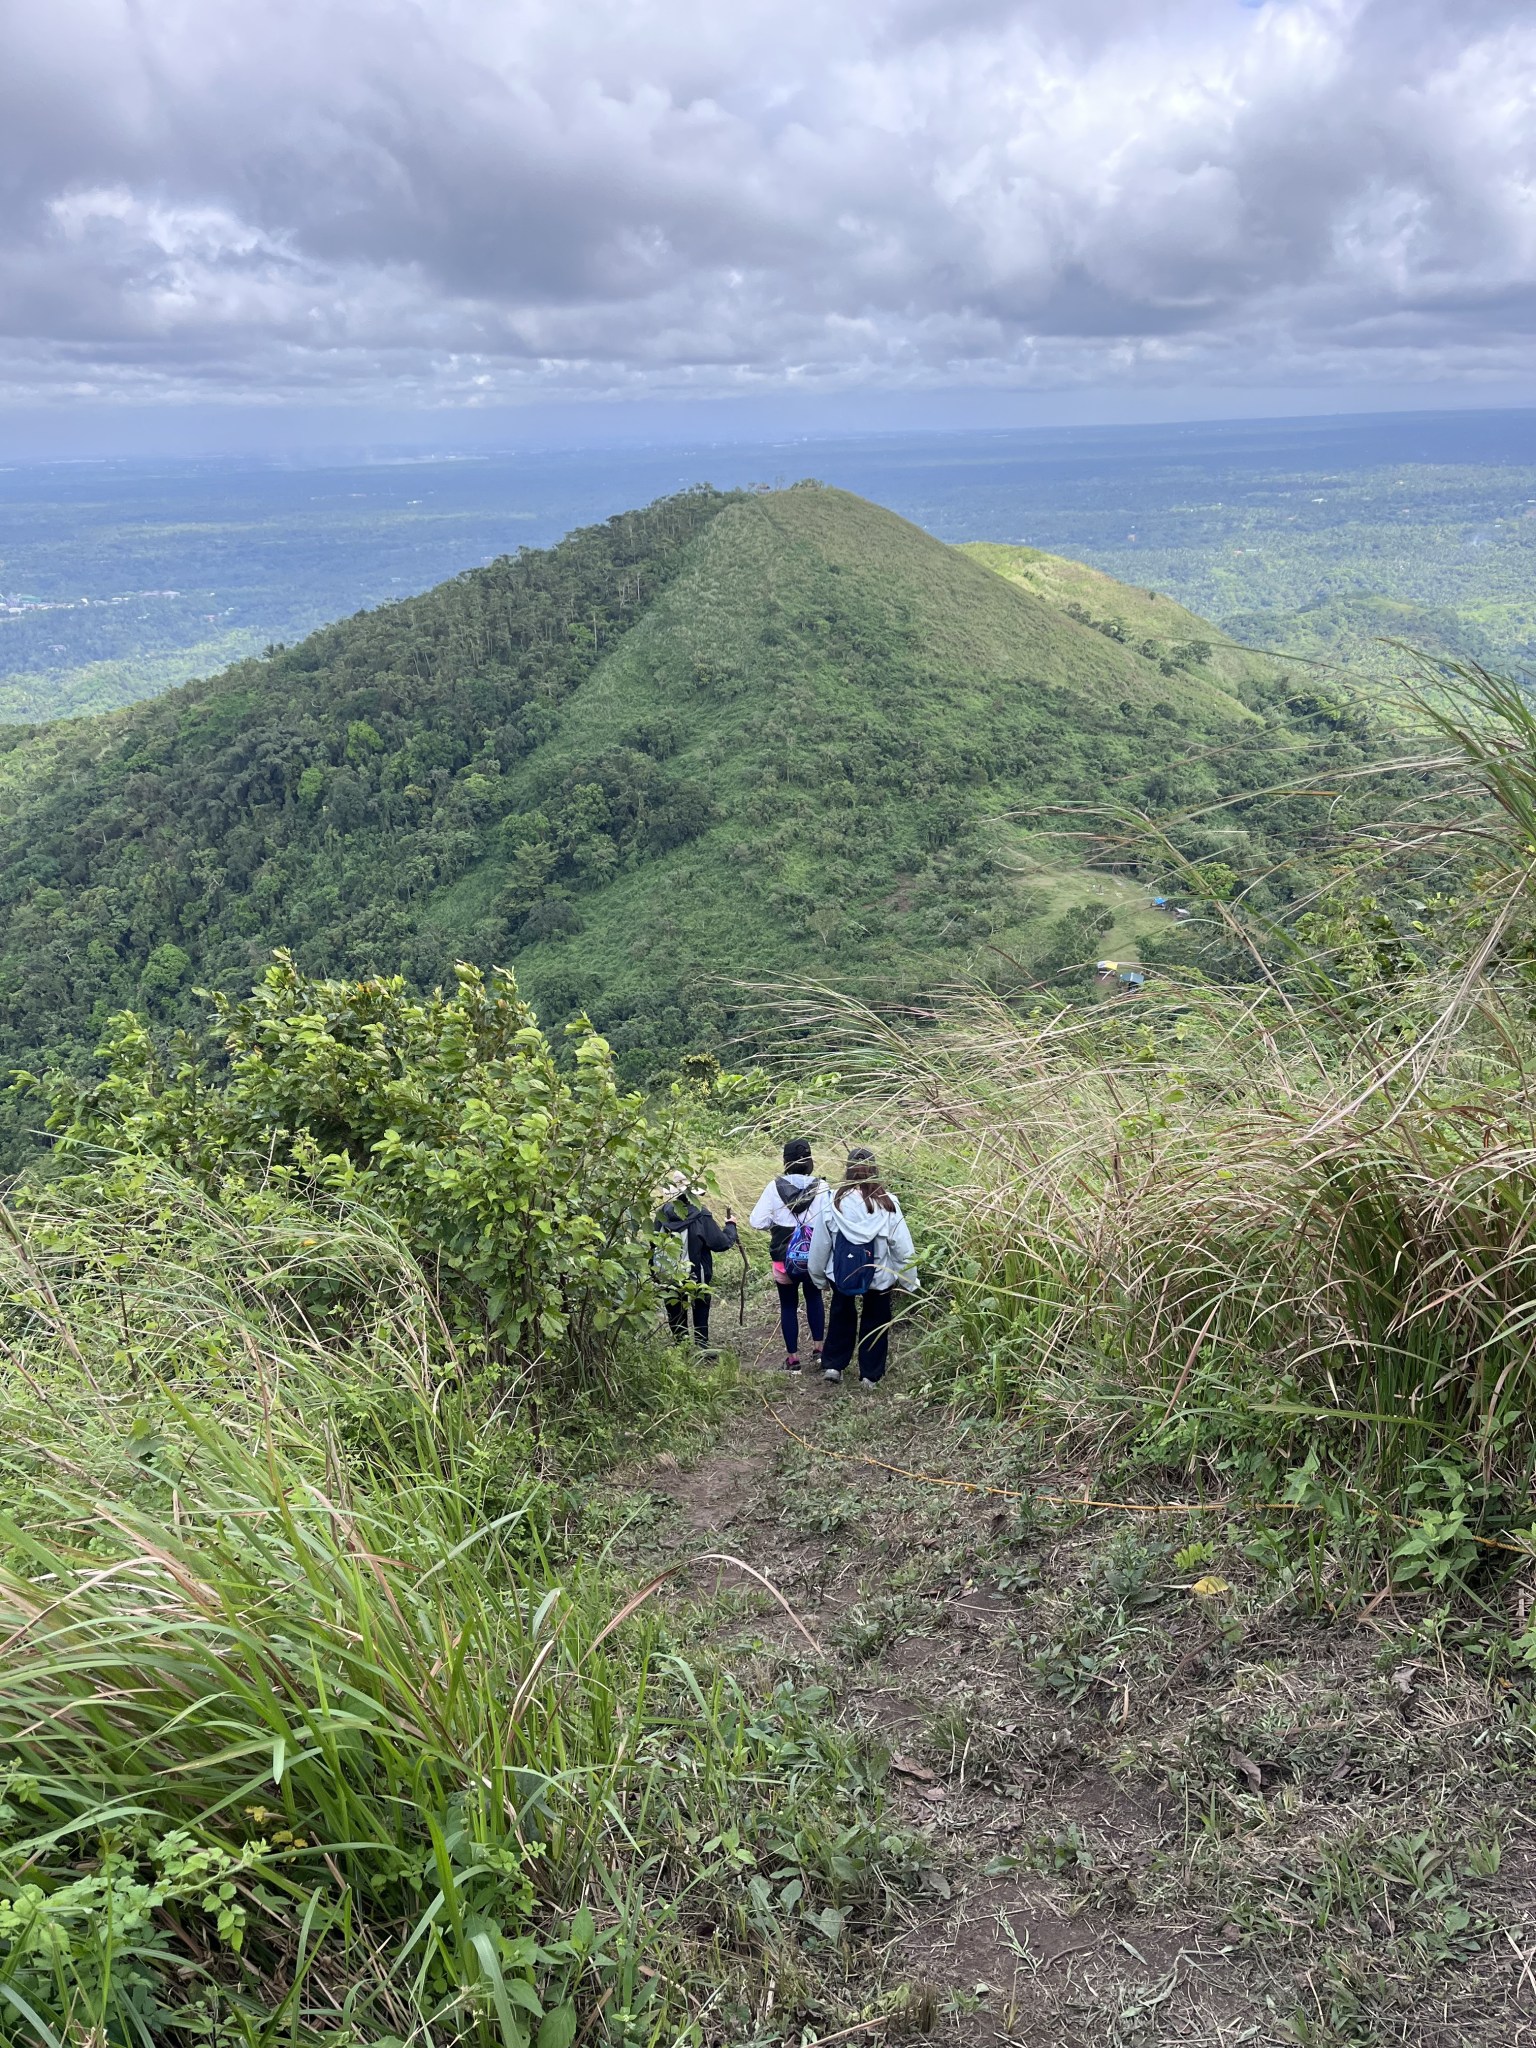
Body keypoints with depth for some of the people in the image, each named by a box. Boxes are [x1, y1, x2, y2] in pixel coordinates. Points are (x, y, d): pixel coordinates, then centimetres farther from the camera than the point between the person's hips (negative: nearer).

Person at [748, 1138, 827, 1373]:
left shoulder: (775, 1187, -10)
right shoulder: (821, 1187, -11)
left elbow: (756, 1221, -10)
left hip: (784, 1258, -1)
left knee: (788, 1305, 12)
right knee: (814, 1298, 25)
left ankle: (793, 1358, 16)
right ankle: (817, 1348, 26)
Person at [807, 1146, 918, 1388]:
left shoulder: (833, 1203, -15)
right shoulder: (887, 1204, -17)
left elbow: (820, 1245, -5)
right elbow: (902, 1247, -11)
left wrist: (818, 1276, 11)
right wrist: (909, 1282, 2)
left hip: (841, 1274, 1)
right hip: (879, 1276, -1)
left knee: (841, 1316, 25)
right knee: (875, 1322, 18)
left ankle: (833, 1365, 27)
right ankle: (870, 1374, 24)